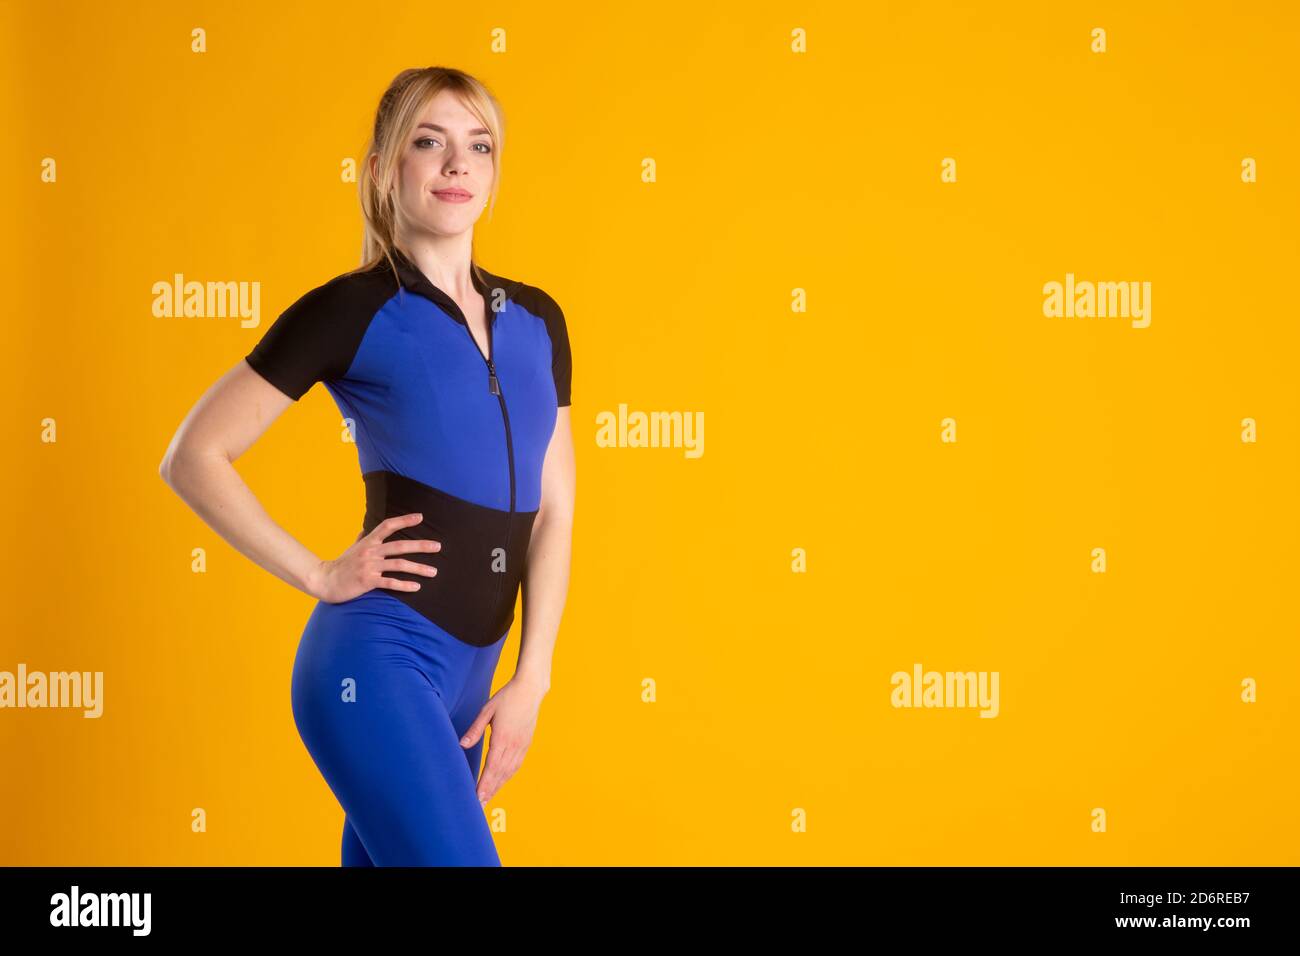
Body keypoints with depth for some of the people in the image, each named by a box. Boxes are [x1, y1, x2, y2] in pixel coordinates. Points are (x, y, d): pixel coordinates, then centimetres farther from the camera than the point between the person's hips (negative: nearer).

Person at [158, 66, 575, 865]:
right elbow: (195, 457, -3)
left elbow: (553, 511, 8)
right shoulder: (350, 311, -4)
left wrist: (529, 682, 0)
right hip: (376, 660, -6)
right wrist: (319, 576, -7)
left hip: (466, 674, 6)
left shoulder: (536, 320, 11)